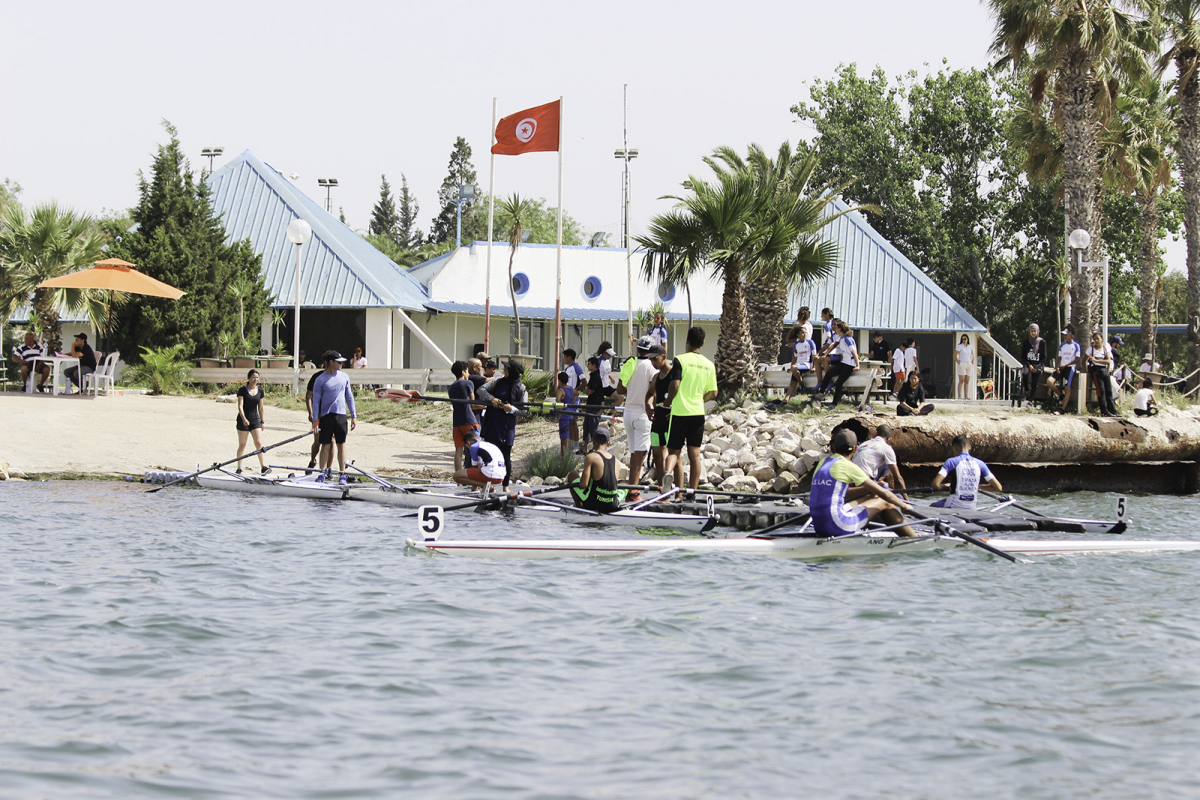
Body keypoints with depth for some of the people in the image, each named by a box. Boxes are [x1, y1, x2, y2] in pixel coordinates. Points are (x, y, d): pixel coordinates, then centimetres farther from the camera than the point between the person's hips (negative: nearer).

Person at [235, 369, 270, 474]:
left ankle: (263, 467, -7)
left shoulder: (260, 390, 6)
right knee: (242, 445, 3)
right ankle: (239, 469, 12)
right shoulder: (242, 390, -8)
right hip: (243, 420, -3)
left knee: (259, 443, -7)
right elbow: (240, 406, -16)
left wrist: (262, 421, 16)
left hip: (255, 419, 3)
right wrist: (244, 419, -30)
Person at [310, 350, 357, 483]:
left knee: (341, 445, 2)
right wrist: (315, 420, -7)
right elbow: (315, 400, -2)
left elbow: (349, 396, 14)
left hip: (341, 414, 3)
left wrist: (353, 416, 10)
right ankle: (323, 472, 8)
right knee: (326, 445, -2)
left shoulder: (344, 377, 8)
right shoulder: (320, 380, -3)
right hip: (326, 415, -3)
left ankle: (342, 474, 6)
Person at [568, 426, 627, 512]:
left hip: (593, 503, -5)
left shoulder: (591, 457, -9)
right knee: (623, 490, 41)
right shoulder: (615, 459, 6)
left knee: (572, 475, 18)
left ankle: (579, 506, 15)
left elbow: (583, 484, -15)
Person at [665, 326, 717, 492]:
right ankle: (693, 492, 7)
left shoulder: (680, 360, -8)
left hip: (679, 412, -3)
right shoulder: (709, 365, 7)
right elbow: (713, 393, 8)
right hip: (698, 413, 3)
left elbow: (675, 385, -17)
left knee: (674, 451, 3)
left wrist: (668, 402, 0)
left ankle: (667, 472, -27)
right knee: (694, 454, 7)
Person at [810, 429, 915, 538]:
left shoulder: (822, 463, 15)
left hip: (819, 527, 8)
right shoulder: (848, 466, -6)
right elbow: (883, 493, 0)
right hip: (838, 525, -8)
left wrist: (863, 490, 23)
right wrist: (904, 506, 16)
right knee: (884, 503, 11)